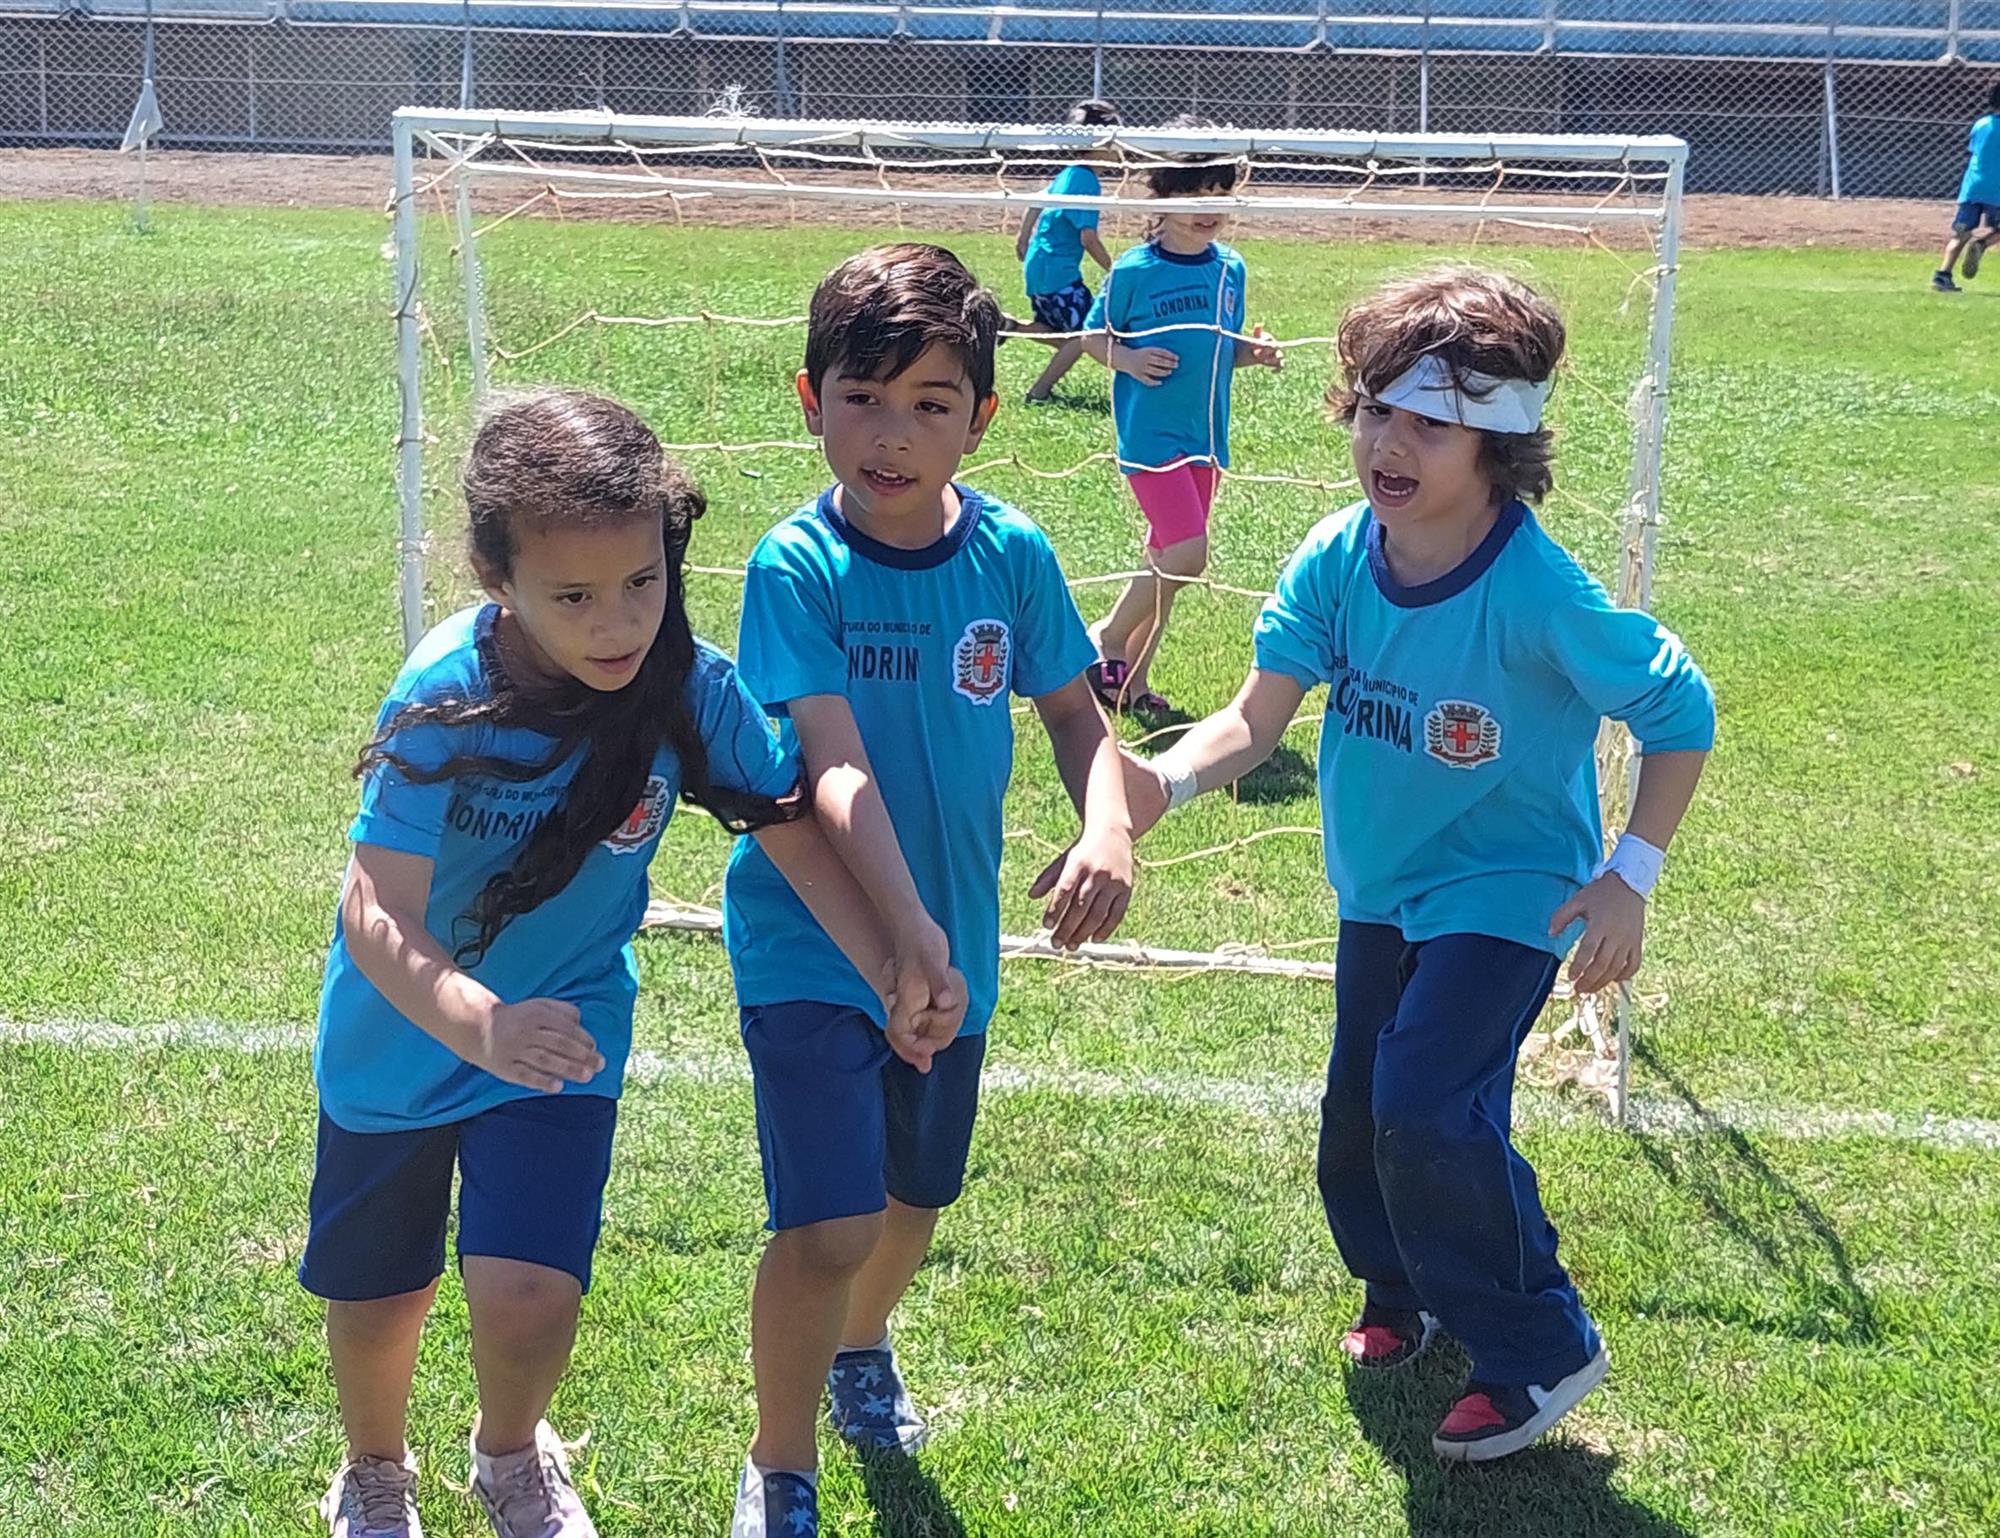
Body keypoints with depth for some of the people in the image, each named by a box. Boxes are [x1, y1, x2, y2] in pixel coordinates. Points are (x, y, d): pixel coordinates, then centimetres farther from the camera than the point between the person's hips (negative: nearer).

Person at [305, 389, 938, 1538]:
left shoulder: (692, 689, -20)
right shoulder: (446, 700, -28)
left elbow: (795, 831, -7)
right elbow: (378, 913, -33)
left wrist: (891, 969, -16)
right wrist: (479, 1024, -50)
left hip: (564, 1029, 1)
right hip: (403, 1030, -1)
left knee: (530, 1298, -12)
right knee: (375, 1300, 13)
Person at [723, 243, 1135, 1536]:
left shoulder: (1014, 555, -7)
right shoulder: (797, 567, -19)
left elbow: (1075, 712, 1)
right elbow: (836, 768, -28)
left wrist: (1109, 829, -20)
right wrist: (905, 929, -40)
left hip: (958, 943, 5)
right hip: (813, 944, -5)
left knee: (920, 1194, 23)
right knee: (829, 1226, -15)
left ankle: (861, 1348, 56)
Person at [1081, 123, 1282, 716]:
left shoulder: (1230, 269, 7)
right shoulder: (1134, 271, -10)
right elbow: (1093, 336, -1)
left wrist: (1253, 352, -4)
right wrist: (1130, 359, -20)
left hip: (1204, 438, 6)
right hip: (1150, 435, -6)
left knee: (1164, 560, 11)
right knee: (1187, 555, -15)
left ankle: (1132, 678, 23)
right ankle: (1107, 639, 7)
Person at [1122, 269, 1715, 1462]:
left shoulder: (1540, 596, -27)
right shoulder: (1338, 561, -15)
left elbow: (1681, 713, -15)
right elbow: (1255, 719, -18)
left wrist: (1630, 878, -17)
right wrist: (1162, 782, -38)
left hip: (1506, 891, -6)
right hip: (1381, 889, 6)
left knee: (1427, 1108, -20)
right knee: (1358, 1127, 17)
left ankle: (1542, 1348, 4)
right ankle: (1413, 1291, 48)